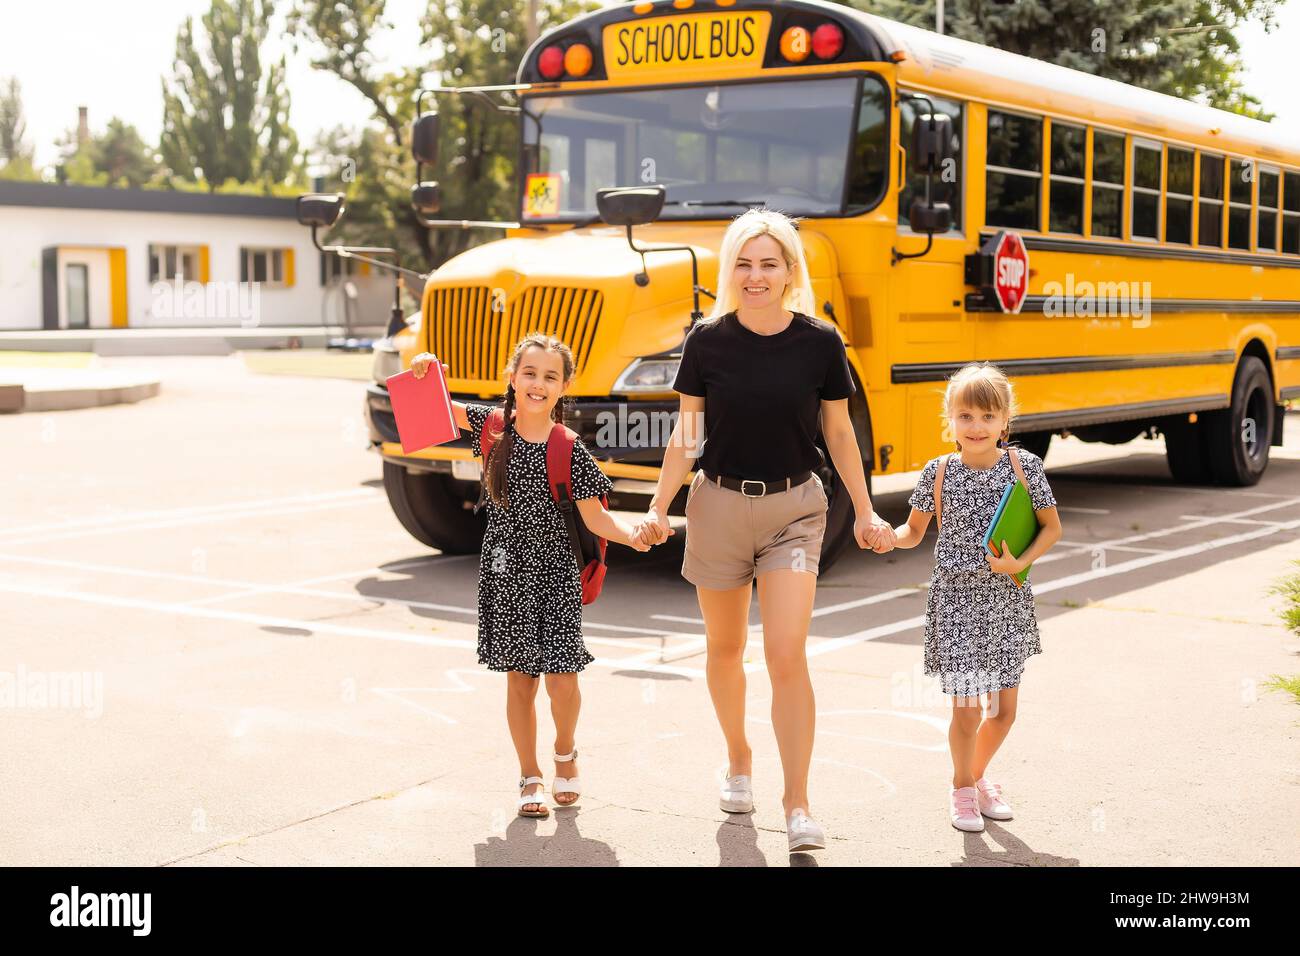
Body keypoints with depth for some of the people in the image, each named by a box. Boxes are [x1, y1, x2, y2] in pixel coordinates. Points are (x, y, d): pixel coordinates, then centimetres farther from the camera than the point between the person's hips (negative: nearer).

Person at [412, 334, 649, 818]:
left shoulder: (569, 449, -8)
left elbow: (594, 517, -6)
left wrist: (632, 536, -25)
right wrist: (425, 370, -23)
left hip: (554, 573, -1)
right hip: (505, 572, 2)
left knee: (562, 679, -6)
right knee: (519, 680, 8)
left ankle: (565, 753, 25)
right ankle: (529, 777, 23)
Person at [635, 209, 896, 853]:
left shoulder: (819, 342, -5)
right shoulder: (707, 340, -5)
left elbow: (839, 433, 4)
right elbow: (685, 433, 1)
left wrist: (865, 513, 4)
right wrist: (659, 508, -8)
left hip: (793, 509, -1)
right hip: (720, 504, 2)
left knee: (787, 654, -12)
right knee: (724, 648, 16)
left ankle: (797, 804, -4)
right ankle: (738, 760, 40)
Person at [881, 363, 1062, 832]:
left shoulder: (1025, 465, -5)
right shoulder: (938, 471, -5)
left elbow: (1052, 527, 2)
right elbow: (914, 531, 5)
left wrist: (1021, 563, -13)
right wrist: (888, 536, -16)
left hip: (1008, 600, 2)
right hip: (957, 600, -2)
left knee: (1005, 709, 10)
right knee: (966, 710, -3)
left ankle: (978, 776, 37)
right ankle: (962, 788, 22)